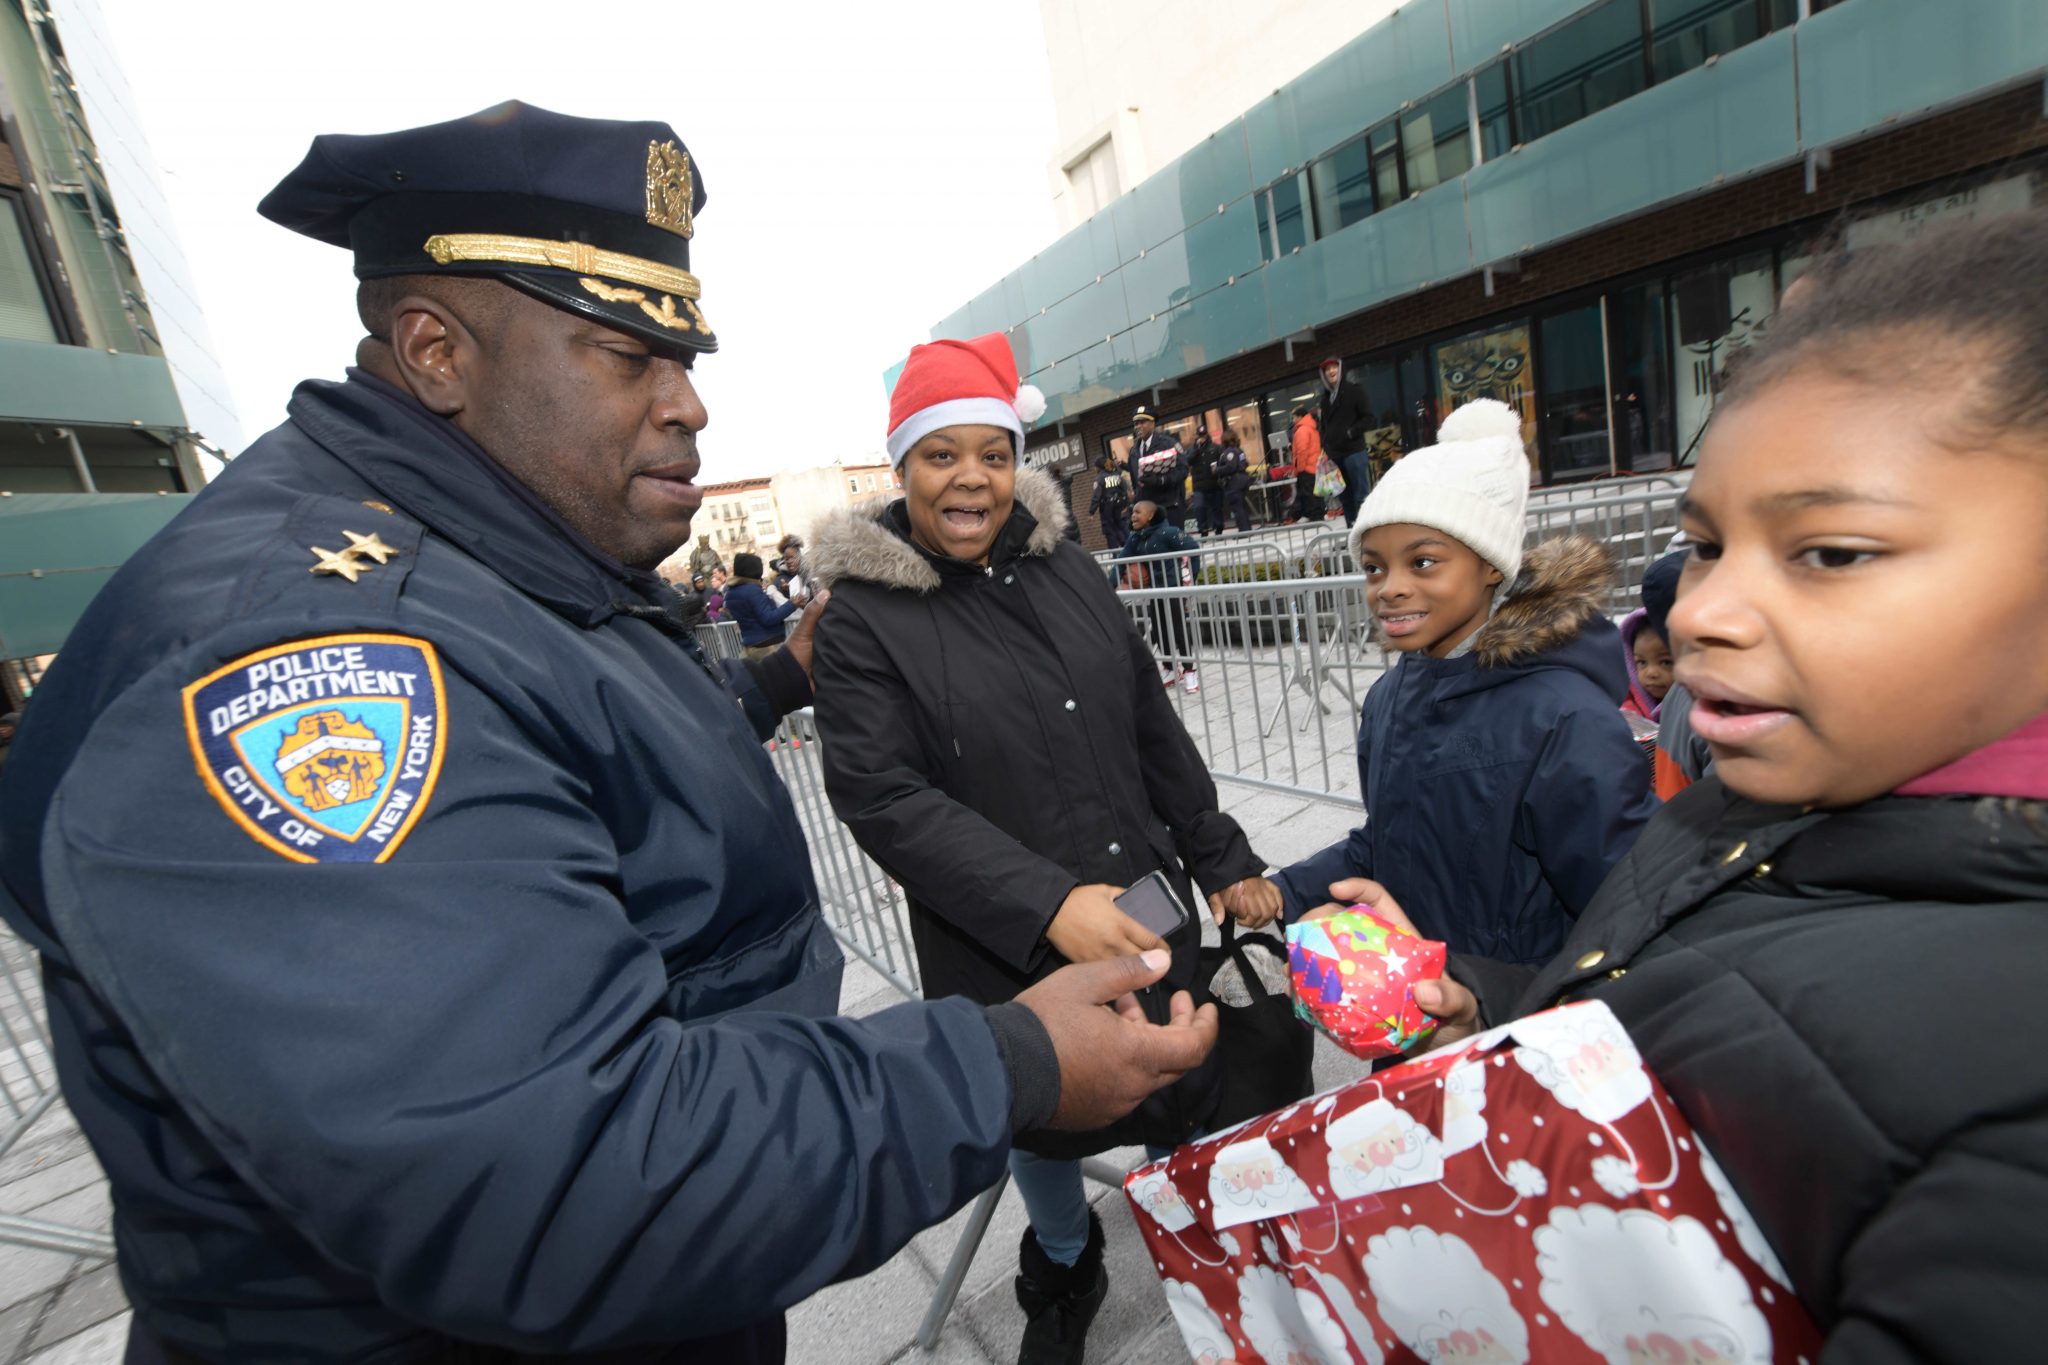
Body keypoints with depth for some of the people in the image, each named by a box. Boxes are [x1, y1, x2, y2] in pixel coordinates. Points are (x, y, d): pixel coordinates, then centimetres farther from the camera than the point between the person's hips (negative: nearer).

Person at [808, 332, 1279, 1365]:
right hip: (1010, 954, -3)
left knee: (1186, 1095, 21)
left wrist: (1222, 859, 9)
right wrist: (1048, 906, -27)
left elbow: (1153, 730, 8)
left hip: (1149, 912, 4)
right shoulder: (863, 615, -11)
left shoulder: (1067, 571, 2)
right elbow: (882, 797, -19)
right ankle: (1062, 1278, 54)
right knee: (1043, 1116, 19)